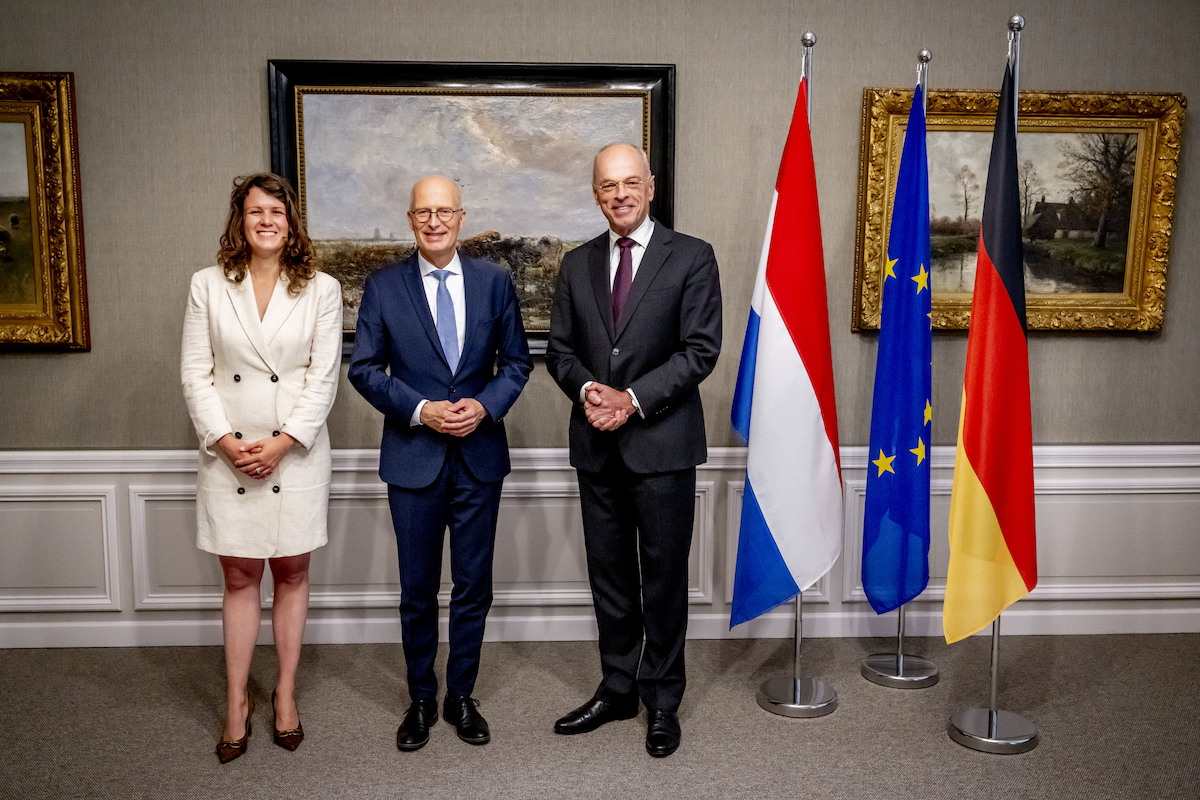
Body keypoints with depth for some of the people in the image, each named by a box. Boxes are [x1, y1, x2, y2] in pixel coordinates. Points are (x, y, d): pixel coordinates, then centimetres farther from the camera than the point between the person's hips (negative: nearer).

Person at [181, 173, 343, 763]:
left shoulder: (321, 289, 1)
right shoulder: (208, 286, 3)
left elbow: (324, 377, -3)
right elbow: (195, 373, 0)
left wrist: (282, 442, -12)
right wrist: (227, 441, -11)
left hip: (297, 451, 0)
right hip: (228, 452, 1)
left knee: (291, 573, 9)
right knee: (240, 578, 8)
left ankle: (285, 693, 24)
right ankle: (236, 703, 20)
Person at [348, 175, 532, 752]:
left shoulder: (494, 281, 2)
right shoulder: (383, 285, -1)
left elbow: (517, 361, 6)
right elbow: (364, 368, -1)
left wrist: (485, 404, -12)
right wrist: (420, 410, -13)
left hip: (480, 455, 1)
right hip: (413, 457, -1)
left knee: (473, 586, 10)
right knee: (417, 590, 10)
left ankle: (461, 697, 28)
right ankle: (421, 699, 29)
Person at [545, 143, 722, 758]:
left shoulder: (692, 258, -2)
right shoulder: (577, 265, 11)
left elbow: (701, 349, -9)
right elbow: (559, 349, 11)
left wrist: (633, 398, -16)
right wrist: (587, 389, -10)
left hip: (661, 442, -4)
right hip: (597, 443, 4)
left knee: (664, 576, 5)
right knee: (608, 574, 13)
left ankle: (662, 701, 21)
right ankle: (616, 690, 28)